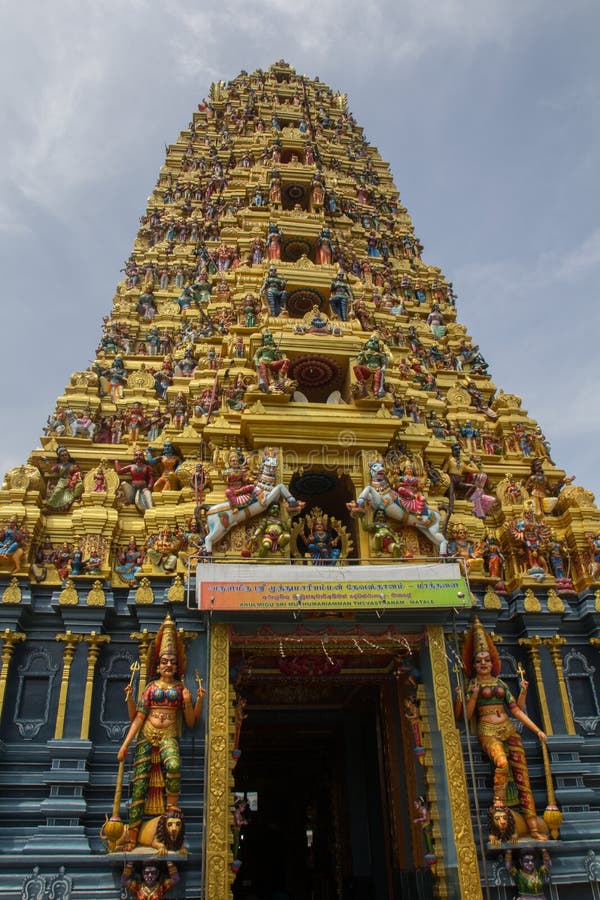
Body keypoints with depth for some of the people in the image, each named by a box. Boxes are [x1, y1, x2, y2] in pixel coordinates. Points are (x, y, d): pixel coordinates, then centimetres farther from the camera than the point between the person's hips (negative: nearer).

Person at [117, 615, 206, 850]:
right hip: (147, 735, 1)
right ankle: (132, 834, -7)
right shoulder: (151, 687, 12)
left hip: (168, 736, -1)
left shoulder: (181, 688, 11)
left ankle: (171, 812, -16)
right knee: (140, 780, -10)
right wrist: (125, 743, -3)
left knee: (173, 766, -32)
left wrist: (198, 700, -9)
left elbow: (191, 722, 6)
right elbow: (139, 717, 6)